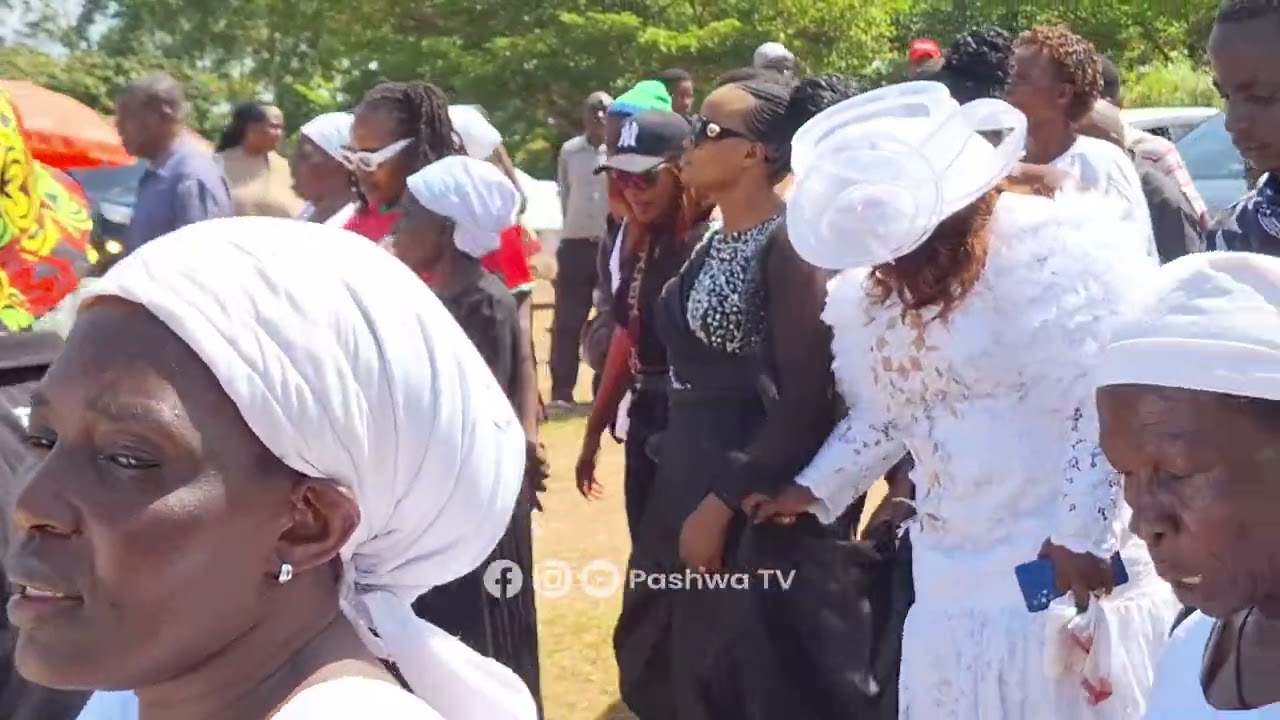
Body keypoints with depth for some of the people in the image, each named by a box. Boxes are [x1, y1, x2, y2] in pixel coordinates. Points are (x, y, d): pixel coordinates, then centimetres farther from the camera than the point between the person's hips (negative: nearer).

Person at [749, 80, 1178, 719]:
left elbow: (1112, 409, -14)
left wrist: (1083, 535, -15)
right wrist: (814, 491, 12)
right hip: (951, 575, 6)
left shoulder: (1057, 260, -14)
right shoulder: (876, 294, 6)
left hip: (1066, 561, -6)